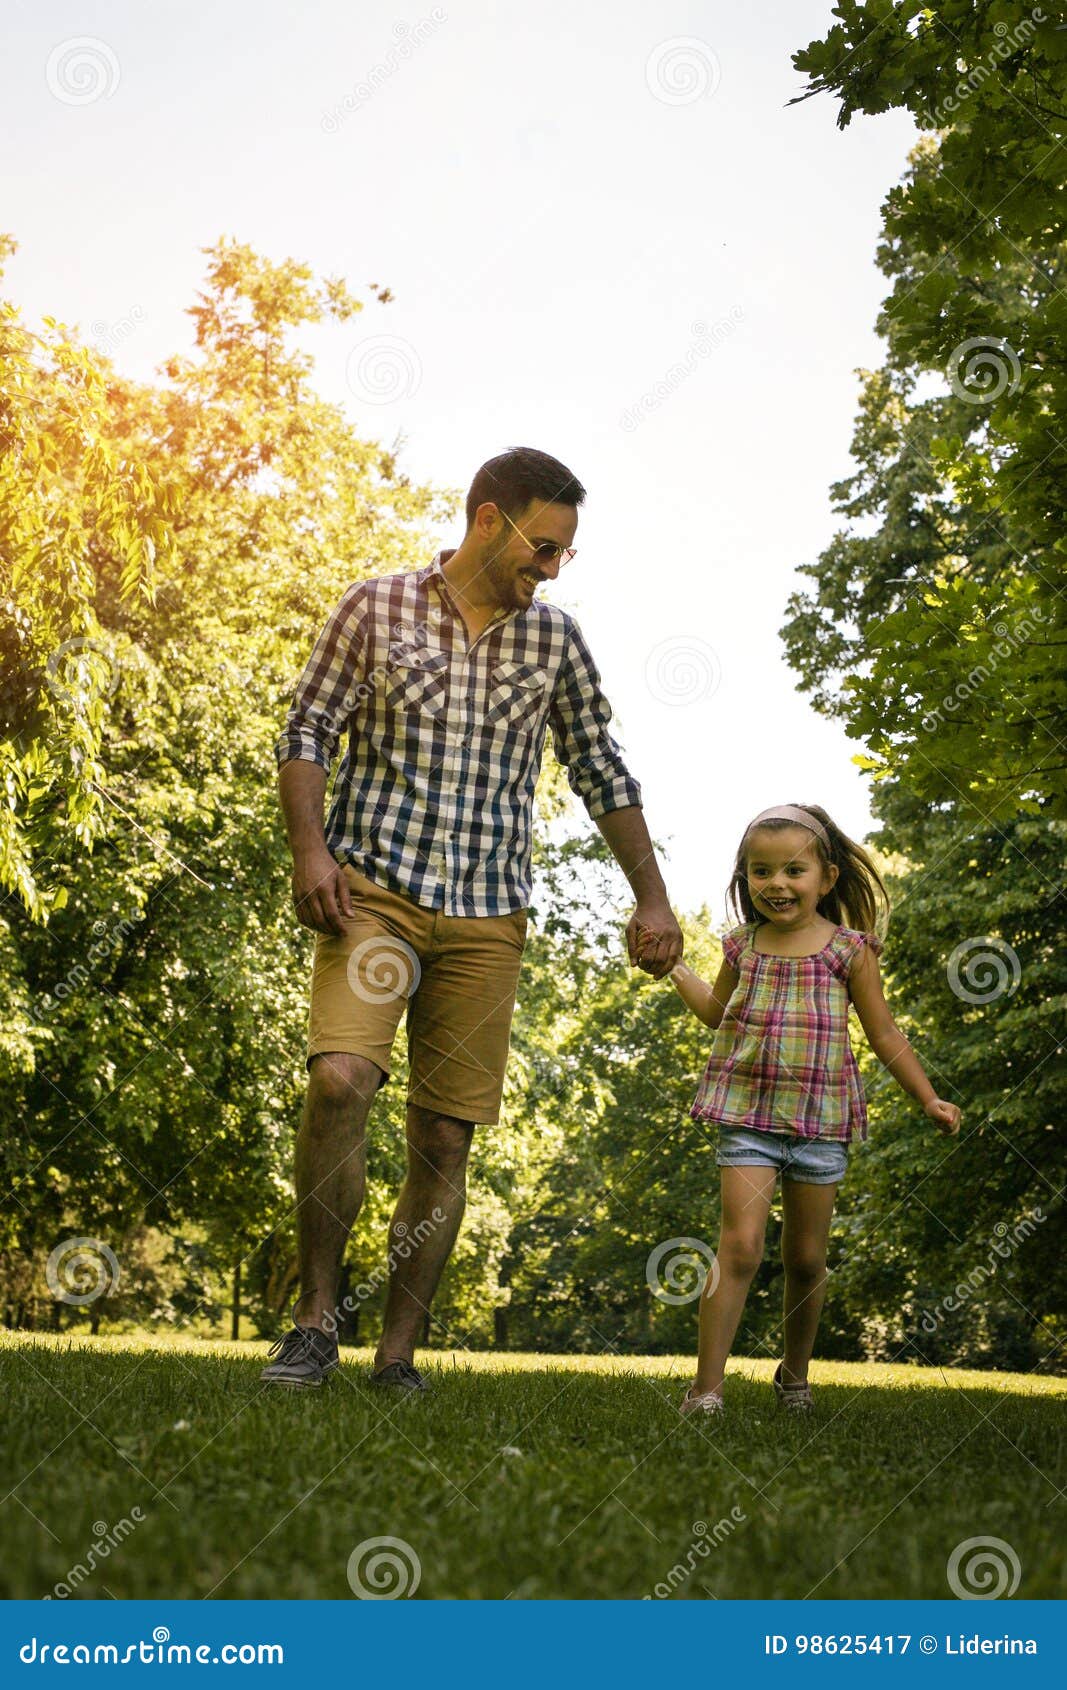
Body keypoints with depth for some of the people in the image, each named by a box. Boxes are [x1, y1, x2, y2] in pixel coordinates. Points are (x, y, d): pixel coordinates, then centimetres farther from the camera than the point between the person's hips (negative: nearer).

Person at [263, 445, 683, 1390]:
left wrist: (652, 899, 11)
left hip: (487, 917, 3)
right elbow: (308, 732, 4)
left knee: (445, 1139, 0)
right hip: (374, 888, -3)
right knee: (340, 1079, -23)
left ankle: (400, 1353, 9)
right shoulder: (379, 608, 3)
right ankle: (316, 1318, -9)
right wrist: (309, 849, -11)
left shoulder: (555, 640, 11)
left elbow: (601, 773, 16)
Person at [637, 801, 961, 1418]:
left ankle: (795, 1374, 31)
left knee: (807, 1259, 10)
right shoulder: (743, 947, 4)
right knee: (741, 1246, -13)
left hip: (821, 1119, 0)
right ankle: (707, 1386, -11)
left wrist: (929, 1098, 6)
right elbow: (718, 1012, 24)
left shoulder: (849, 950, -2)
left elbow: (884, 1033, 6)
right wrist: (672, 965, 18)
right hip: (749, 1115, 0)